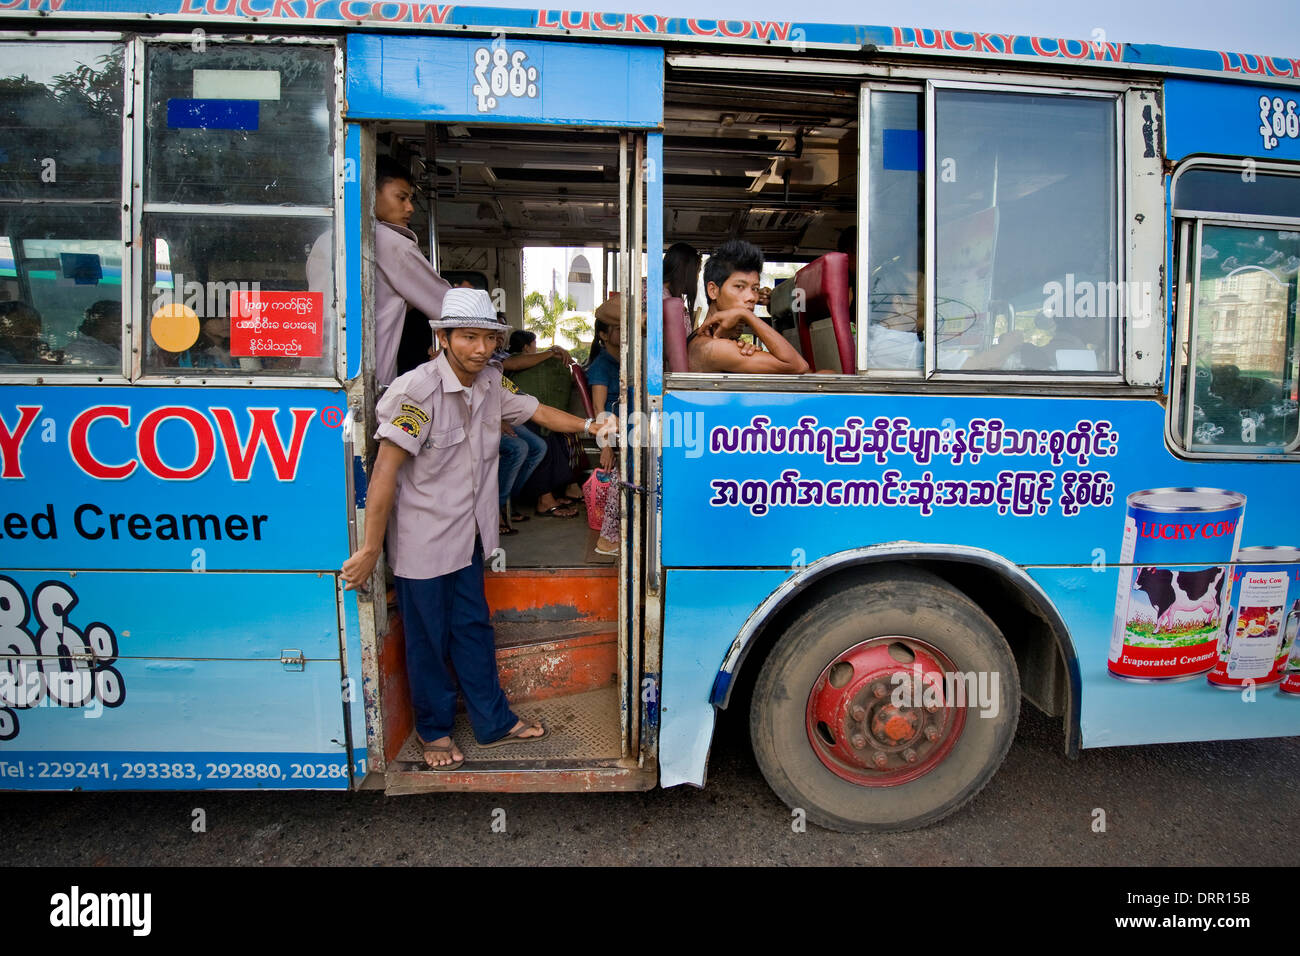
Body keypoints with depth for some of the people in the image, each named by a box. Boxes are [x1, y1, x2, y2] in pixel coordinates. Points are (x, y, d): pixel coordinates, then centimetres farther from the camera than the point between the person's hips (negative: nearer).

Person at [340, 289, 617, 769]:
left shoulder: (491, 384, 0)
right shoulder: (417, 390, -21)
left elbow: (535, 411, 17)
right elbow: (385, 471, -21)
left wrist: (588, 425, 1)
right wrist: (370, 550, -20)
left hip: (466, 536, 6)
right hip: (421, 542, -6)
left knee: (473, 628, 18)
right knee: (427, 638, 10)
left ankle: (494, 722, 32)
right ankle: (434, 730, 32)